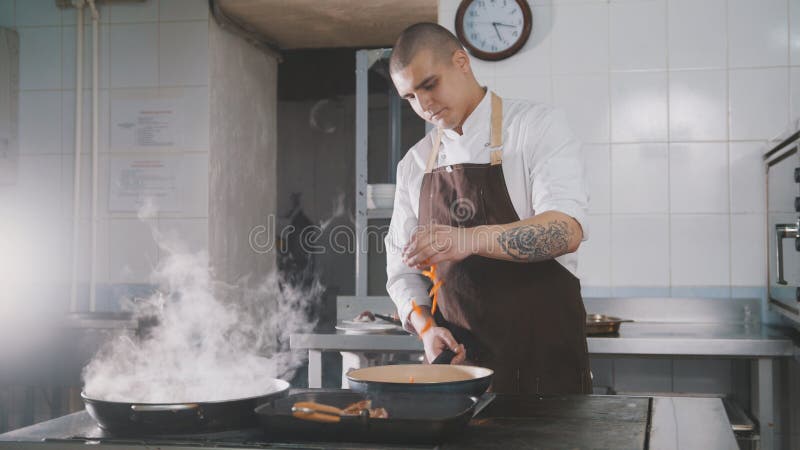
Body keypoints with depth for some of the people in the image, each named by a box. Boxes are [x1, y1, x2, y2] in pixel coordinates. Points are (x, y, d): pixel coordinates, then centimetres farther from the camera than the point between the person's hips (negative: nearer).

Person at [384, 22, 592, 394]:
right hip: (456, 353, 4)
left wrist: (471, 239, -35)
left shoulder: (537, 126, -5)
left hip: (541, 346, -4)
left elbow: (568, 229, -20)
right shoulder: (414, 164, 10)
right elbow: (403, 267, 11)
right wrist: (427, 328, -8)